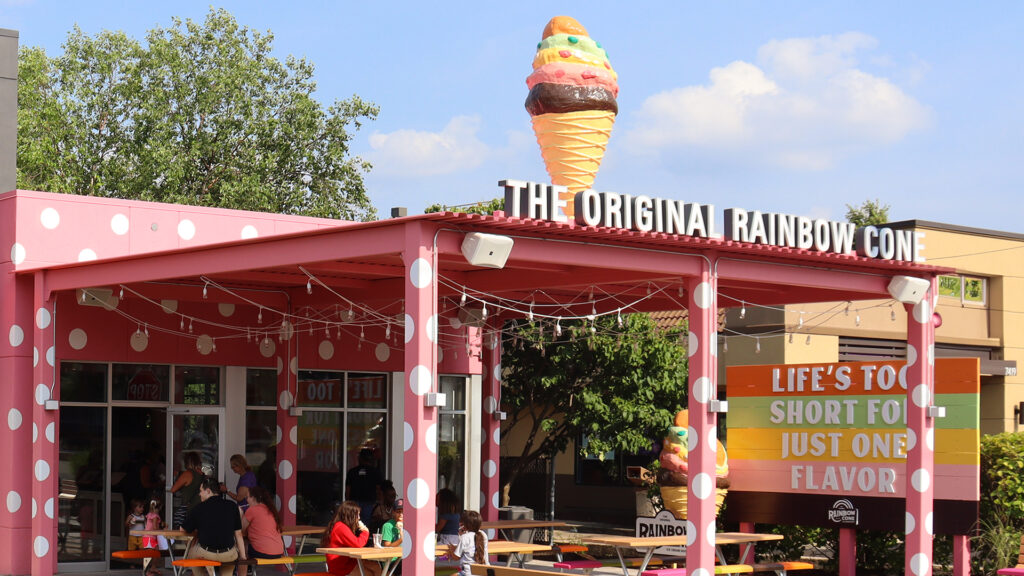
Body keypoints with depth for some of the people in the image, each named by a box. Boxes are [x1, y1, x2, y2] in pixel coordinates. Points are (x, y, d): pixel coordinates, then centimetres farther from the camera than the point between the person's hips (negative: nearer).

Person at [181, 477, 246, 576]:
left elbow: (183, 529, 7)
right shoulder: (232, 506, -1)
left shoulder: (200, 507, -4)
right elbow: (238, 533, 3)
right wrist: (242, 556, 11)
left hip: (205, 553, -1)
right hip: (228, 555, 1)